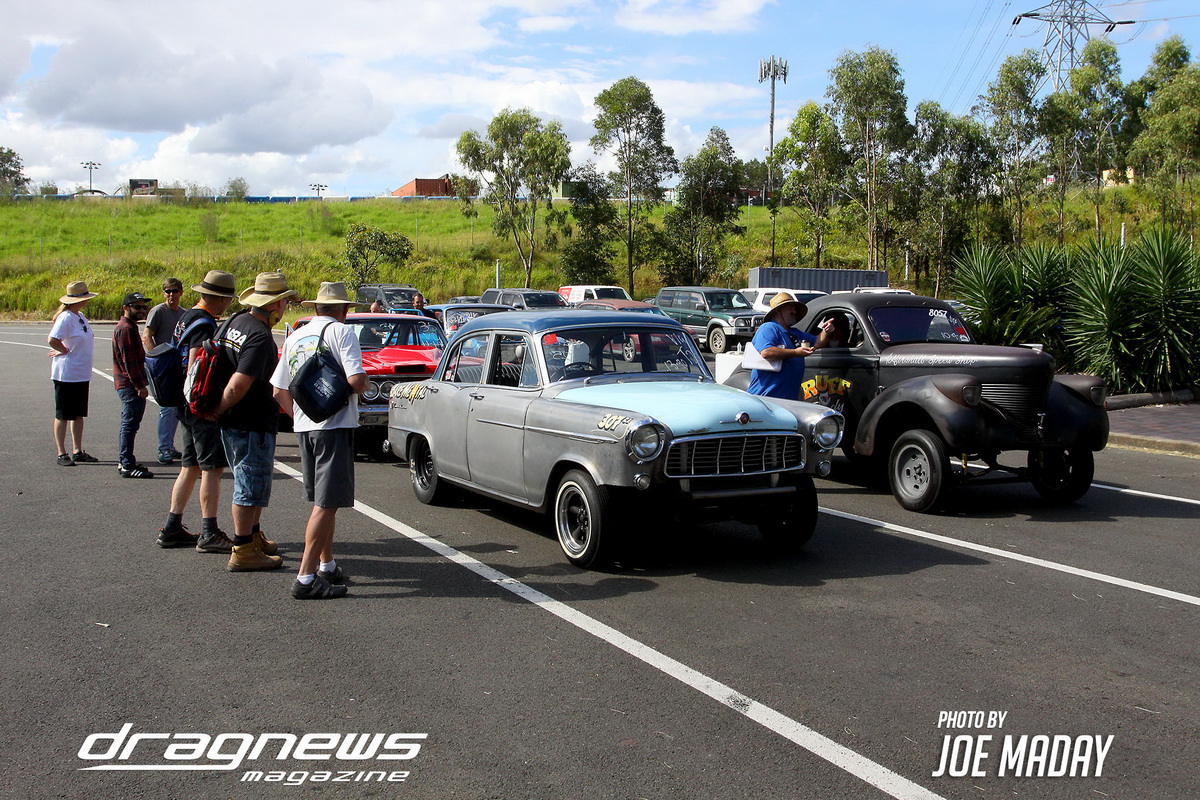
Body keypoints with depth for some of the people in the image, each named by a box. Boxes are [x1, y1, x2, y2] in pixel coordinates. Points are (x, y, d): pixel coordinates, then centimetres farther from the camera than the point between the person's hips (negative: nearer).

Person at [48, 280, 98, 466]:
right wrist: (66, 351, -12)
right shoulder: (65, 317, -17)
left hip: (82, 374, 8)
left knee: (79, 414, 13)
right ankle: (62, 454, 8)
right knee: (63, 415, 1)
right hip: (66, 375, -8)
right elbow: (52, 340, -27)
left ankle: (78, 451, 20)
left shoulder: (81, 316, 10)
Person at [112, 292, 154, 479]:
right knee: (130, 425, -9)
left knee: (128, 424, 16)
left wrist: (140, 383, 23)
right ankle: (127, 465, -7)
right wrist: (140, 385, -21)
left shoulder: (128, 327, 19)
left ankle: (124, 462, 24)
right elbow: (128, 360, -20)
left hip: (127, 384, 11)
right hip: (130, 385, -11)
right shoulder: (126, 328, -15)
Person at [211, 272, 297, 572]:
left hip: (233, 423, 10)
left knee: (251, 481, 22)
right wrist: (219, 411, -12)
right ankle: (242, 552, 4)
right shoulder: (261, 337, -22)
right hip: (253, 424, -10)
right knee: (251, 486, -2)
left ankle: (253, 535, 35)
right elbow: (238, 386, -26)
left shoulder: (237, 323, 8)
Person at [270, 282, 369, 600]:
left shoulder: (295, 337, 15)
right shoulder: (341, 331, -6)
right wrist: (364, 386, 3)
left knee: (322, 501, 19)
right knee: (327, 504, -6)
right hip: (335, 425, -8)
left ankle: (327, 566, 28)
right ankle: (306, 578, -9)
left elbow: (279, 391, 15)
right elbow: (356, 380, -18)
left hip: (303, 427, 8)